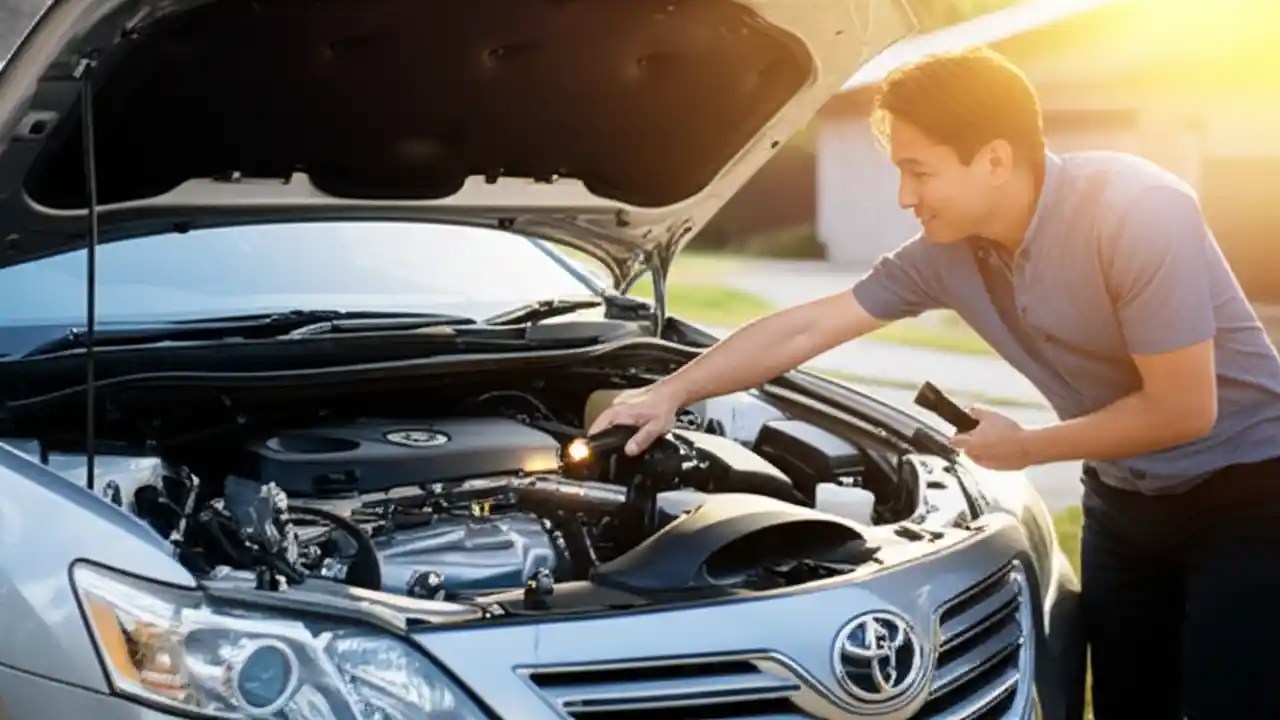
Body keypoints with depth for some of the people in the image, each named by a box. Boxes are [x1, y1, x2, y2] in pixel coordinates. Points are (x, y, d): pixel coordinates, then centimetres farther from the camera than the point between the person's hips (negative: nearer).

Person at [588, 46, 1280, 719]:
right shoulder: (945, 254, -7)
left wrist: (1022, 448, -14)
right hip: (1124, 498, 6)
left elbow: (1183, 410, -25)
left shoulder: (1136, 211, -27)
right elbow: (805, 329, -2)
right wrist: (671, 392, -5)